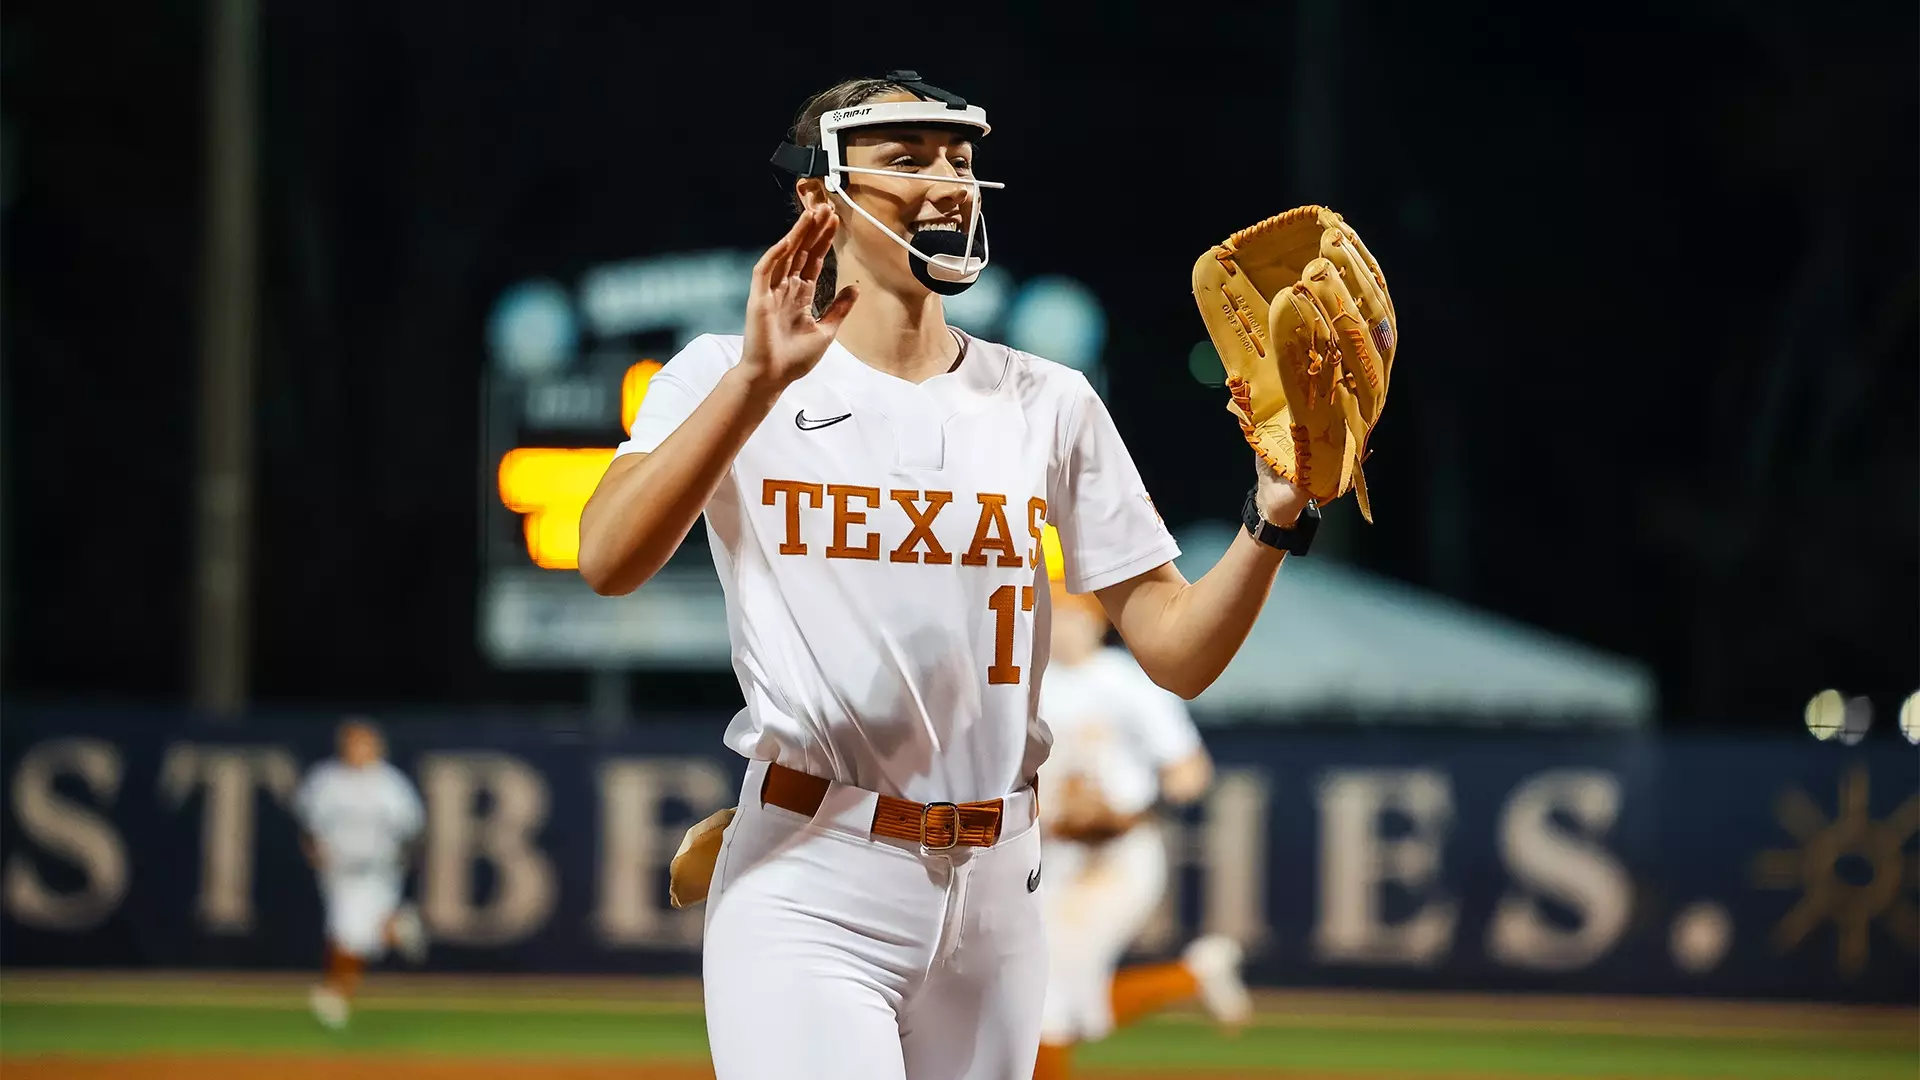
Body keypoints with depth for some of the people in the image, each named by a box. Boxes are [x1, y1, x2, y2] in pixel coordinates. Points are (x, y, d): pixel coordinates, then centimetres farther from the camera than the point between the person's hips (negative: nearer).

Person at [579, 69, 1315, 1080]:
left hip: (995, 891, 4)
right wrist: (760, 380, -29)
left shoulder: (1048, 404, 10)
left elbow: (1177, 653, 5)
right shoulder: (723, 379, -1)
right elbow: (609, 562, -20)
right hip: (808, 892, -4)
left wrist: (1273, 521, -13)